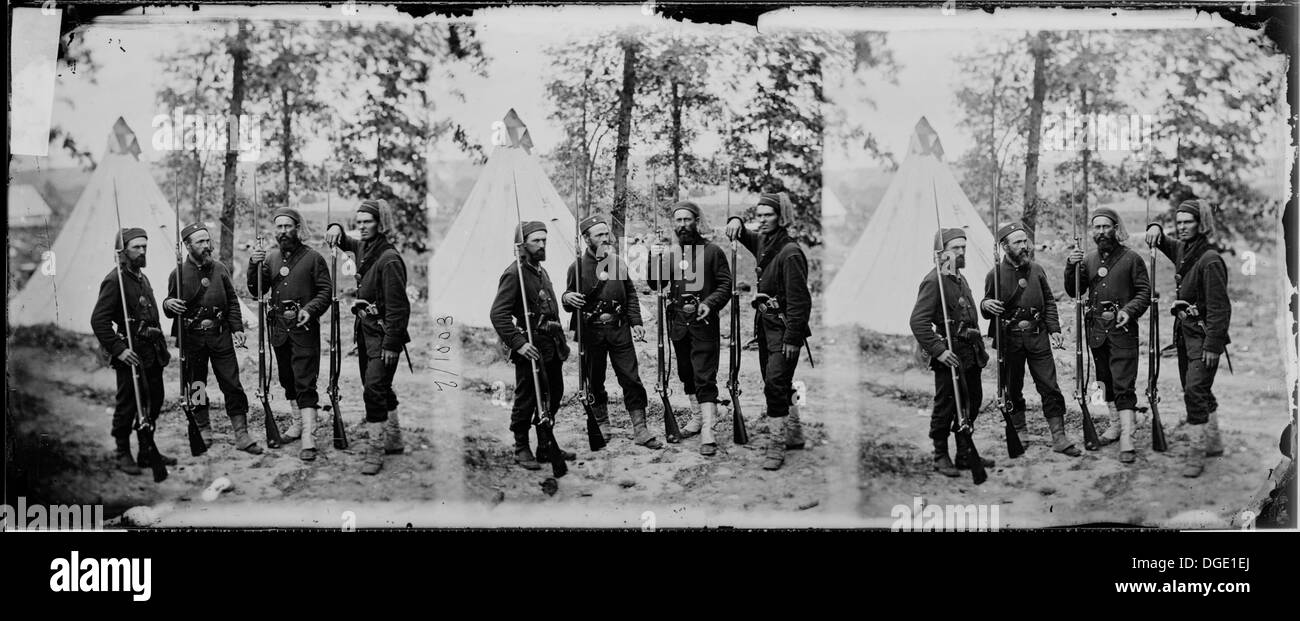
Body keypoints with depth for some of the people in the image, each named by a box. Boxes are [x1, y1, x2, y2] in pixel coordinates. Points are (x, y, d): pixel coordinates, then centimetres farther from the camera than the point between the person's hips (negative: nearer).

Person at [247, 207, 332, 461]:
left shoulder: (313, 258, -2)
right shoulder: (270, 258, 9)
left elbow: (326, 290, -5)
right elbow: (257, 290, 7)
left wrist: (310, 309, -21)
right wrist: (254, 266, -9)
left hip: (304, 328, -5)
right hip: (278, 328, 5)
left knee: (305, 383, -10)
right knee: (287, 380, 16)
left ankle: (309, 439, -13)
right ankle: (299, 422, 34)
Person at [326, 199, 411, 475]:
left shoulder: (389, 259, -17)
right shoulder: (363, 249, 8)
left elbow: (398, 306, -20)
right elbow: (346, 243, 32)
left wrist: (391, 344, -22)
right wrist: (335, 228, 7)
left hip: (383, 334, -9)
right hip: (365, 330, 9)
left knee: (374, 388, -13)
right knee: (381, 389, 16)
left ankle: (375, 451, -9)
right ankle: (393, 440, 29)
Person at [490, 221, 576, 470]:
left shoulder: (542, 271, 16)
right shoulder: (514, 273, -12)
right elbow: (498, 314, -19)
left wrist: (561, 341, 19)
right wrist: (518, 344, -25)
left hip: (551, 346, 9)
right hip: (531, 346, -9)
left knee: (553, 396, 14)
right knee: (527, 400, -1)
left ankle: (547, 447, 25)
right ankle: (522, 450, 10)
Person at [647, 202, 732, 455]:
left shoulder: (712, 251, -2)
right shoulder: (670, 253, 10)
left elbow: (726, 285, -4)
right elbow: (657, 285, 6)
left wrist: (710, 303, -20)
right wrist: (654, 261, -11)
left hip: (704, 322, -5)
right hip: (678, 322, 5)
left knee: (705, 377, -10)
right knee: (687, 374, 16)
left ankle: (707, 432, -13)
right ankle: (697, 417, 31)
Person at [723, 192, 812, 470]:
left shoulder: (790, 252, -17)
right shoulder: (763, 243, 8)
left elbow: (800, 300, -19)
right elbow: (746, 236, 31)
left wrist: (792, 338, -22)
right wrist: (736, 222, 6)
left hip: (784, 329, -9)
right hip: (766, 325, 9)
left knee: (775, 383, -13)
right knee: (780, 385, 16)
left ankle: (776, 446, -8)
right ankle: (794, 435, 30)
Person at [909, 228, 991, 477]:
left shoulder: (961, 279, 16)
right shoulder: (934, 281, -13)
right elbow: (918, 321, -21)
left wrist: (979, 346, 19)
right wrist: (938, 351, -25)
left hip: (970, 353, 9)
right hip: (950, 354, -9)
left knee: (972, 403, 13)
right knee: (945, 407, -1)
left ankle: (966, 455, 24)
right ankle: (941, 457, 10)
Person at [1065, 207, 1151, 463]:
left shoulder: (1131, 259, -2)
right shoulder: (1088, 260, 10)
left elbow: (1145, 292, -3)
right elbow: (1074, 292, 8)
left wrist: (1129, 310, -20)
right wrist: (1071, 267, -9)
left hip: (1122, 329, -5)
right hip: (1096, 329, 5)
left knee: (1124, 384, -10)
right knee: (1106, 381, 15)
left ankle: (1127, 438, -13)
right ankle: (1116, 423, 30)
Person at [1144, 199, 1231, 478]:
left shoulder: (1210, 260, -17)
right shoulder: (1182, 251, 7)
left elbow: (1220, 307, -19)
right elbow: (1165, 244, 30)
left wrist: (1212, 345, -22)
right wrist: (1155, 228, 5)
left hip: (1204, 335, -9)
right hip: (1185, 332, 9)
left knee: (1195, 391, -14)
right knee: (1200, 392, 17)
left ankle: (1196, 453, -9)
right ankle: (1213, 442, 30)